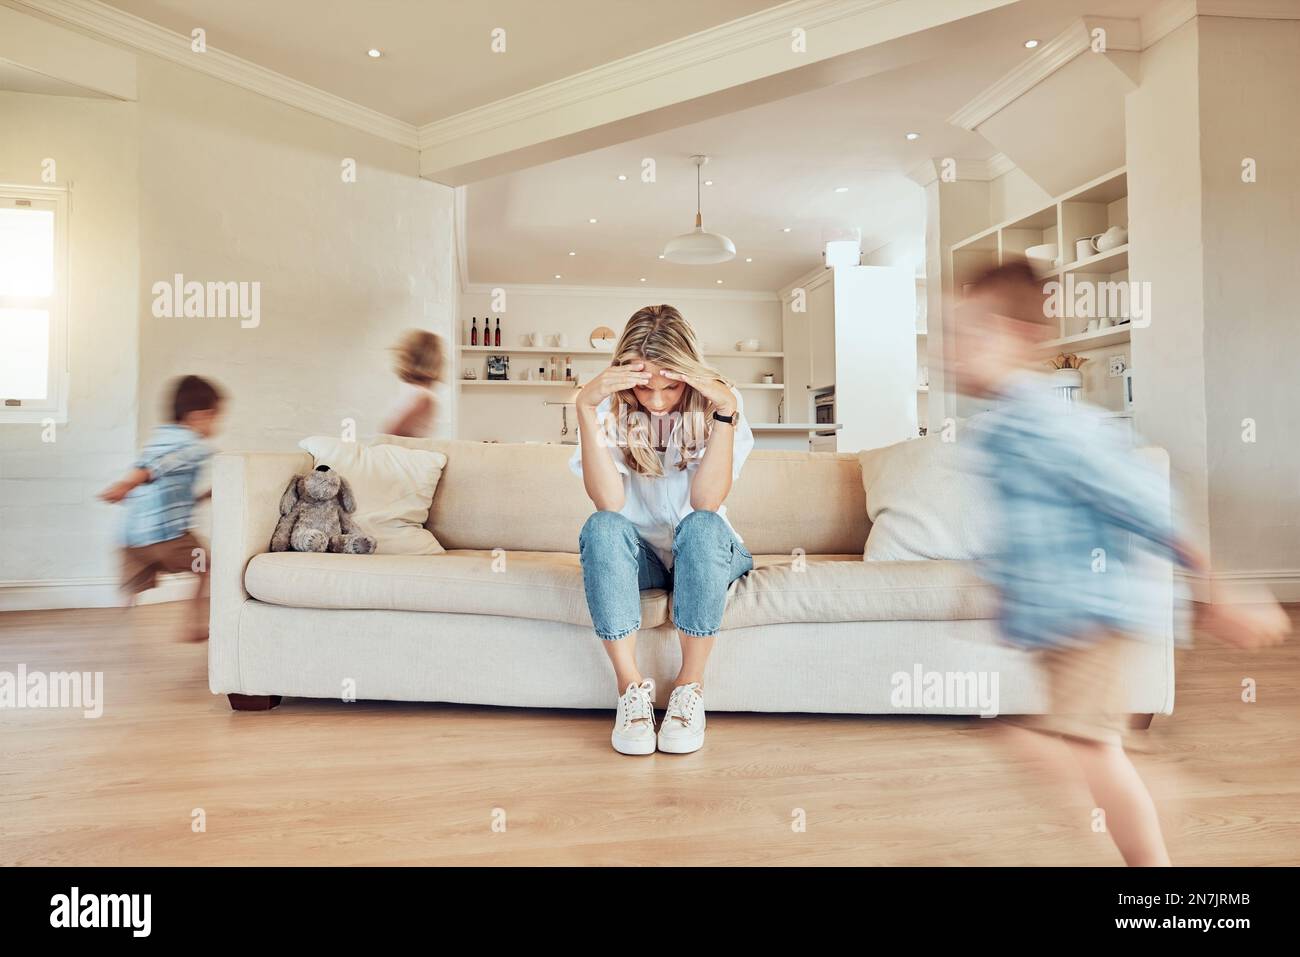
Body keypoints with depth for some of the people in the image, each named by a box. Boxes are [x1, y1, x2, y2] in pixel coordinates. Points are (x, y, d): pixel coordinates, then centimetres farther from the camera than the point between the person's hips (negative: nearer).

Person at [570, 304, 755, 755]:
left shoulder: (717, 402, -13)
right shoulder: (611, 408, -11)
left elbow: (706, 502, -26)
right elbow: (609, 503, -26)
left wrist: (726, 410, -34)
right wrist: (585, 405, -33)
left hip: (705, 554, 0)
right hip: (638, 557, 1)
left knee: (700, 526, -34)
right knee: (601, 528, -31)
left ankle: (690, 686, -22)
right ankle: (630, 685, -23)